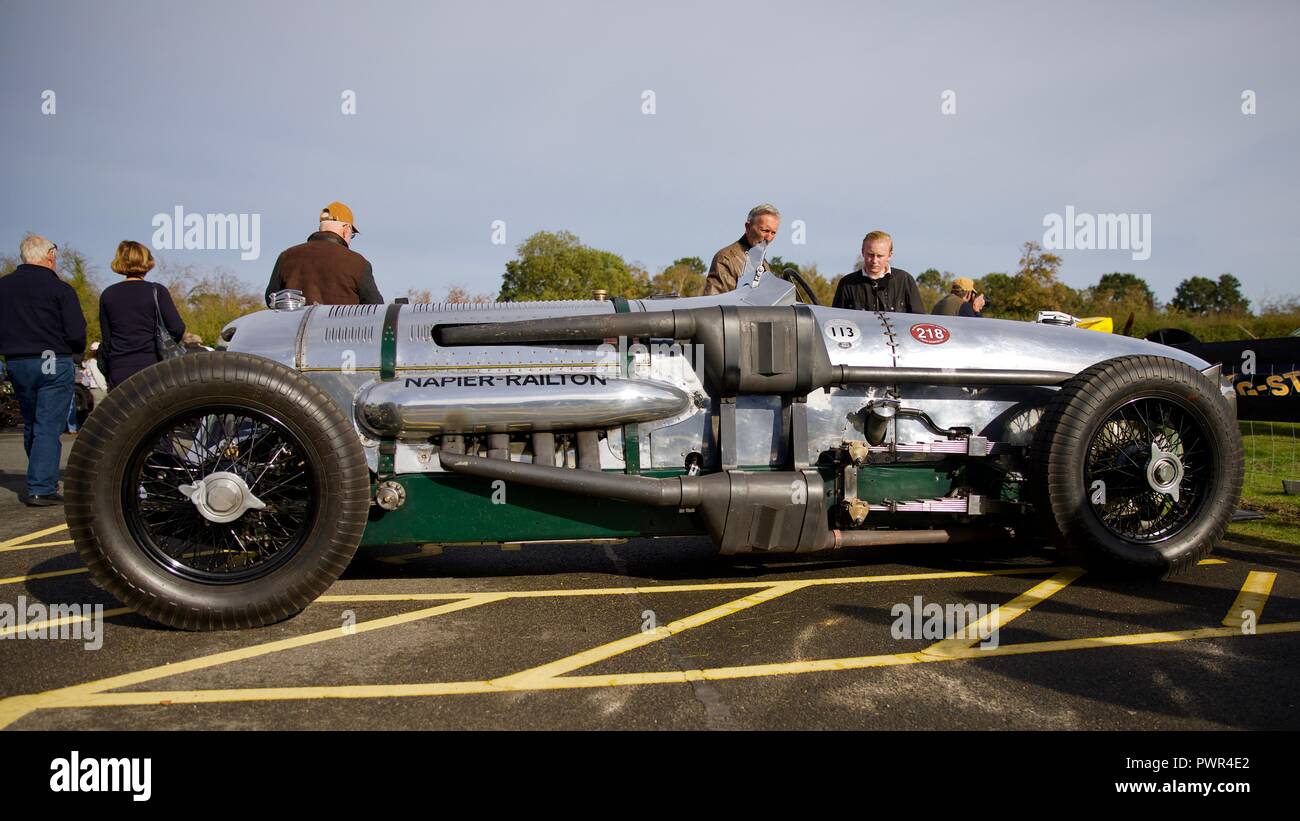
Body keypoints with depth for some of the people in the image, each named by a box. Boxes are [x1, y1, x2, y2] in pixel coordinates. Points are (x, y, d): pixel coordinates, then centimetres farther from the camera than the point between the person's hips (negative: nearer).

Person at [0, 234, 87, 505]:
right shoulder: (59, 289, -10)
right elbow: (77, 333, -14)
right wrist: (76, 350, 6)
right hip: (53, 363, -5)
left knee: (31, 426, 17)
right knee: (48, 427, -3)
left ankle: (44, 480, 28)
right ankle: (41, 489, -7)